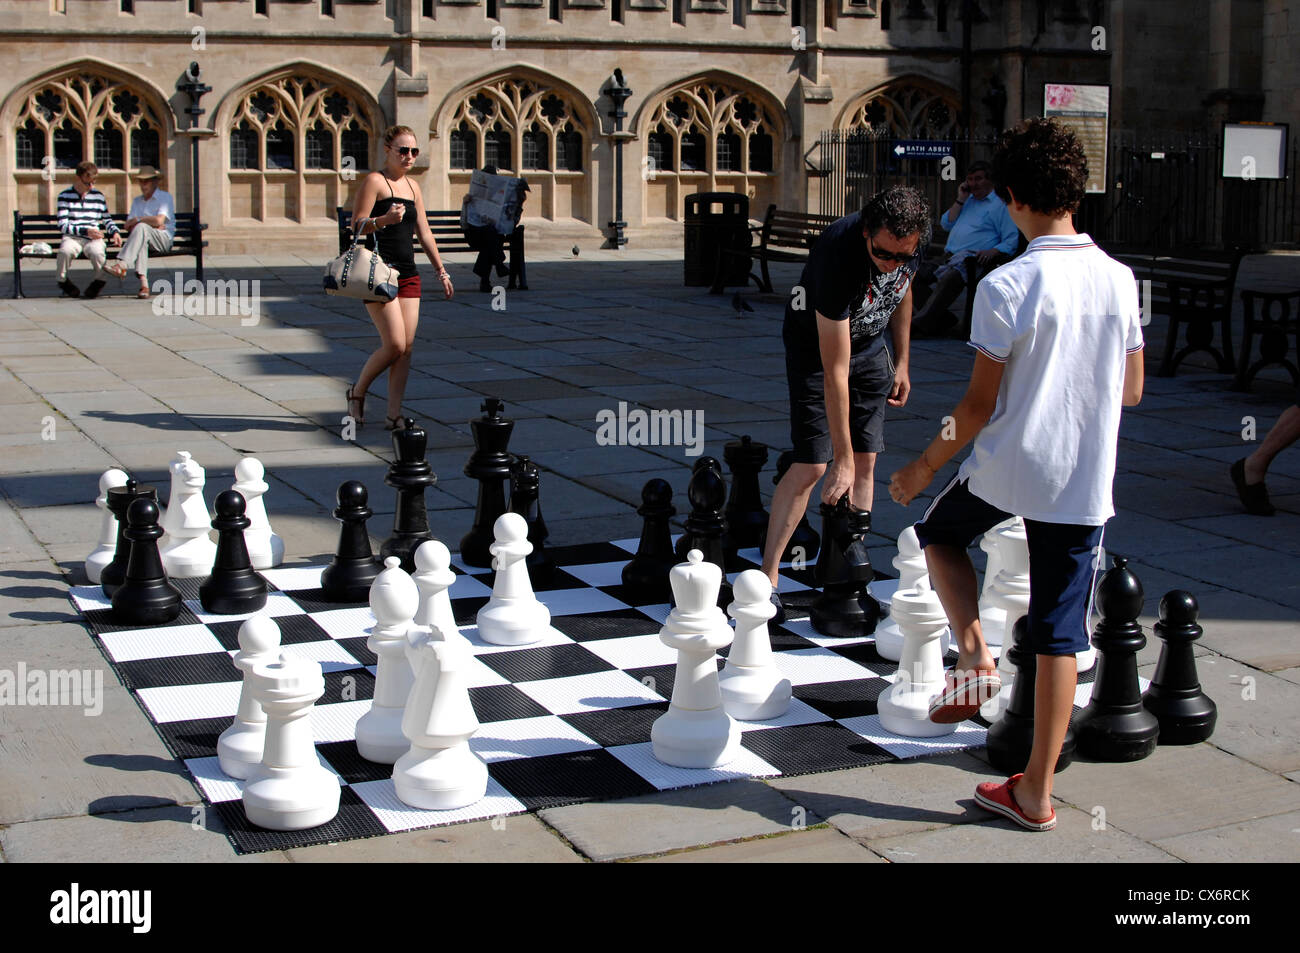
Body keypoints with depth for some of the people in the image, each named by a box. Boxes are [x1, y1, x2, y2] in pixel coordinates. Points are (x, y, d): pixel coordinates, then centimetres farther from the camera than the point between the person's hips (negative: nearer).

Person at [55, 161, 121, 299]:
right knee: (65, 251, -38)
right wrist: (86, 231, -14)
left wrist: (115, 232, 6)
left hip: (94, 239, 1)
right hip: (72, 237, -1)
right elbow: (63, 225, -4)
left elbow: (107, 219, 27)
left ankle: (97, 282, -6)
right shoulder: (65, 196, 4)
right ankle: (62, 282, -8)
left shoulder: (99, 196, 15)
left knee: (97, 252, -36)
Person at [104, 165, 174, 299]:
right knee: (142, 242, -35)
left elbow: (159, 220, -13)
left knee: (141, 228, -33)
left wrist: (137, 220, -1)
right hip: (145, 238, 4)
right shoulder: (137, 201, 23)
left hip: (164, 239, -4)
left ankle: (121, 266, -48)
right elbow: (128, 226, 11)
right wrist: (150, 223, -4)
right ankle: (144, 284, -50)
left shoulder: (165, 198, 4)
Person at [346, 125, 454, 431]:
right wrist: (384, 219, -29)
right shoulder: (374, 181, -5)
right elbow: (357, 225, -11)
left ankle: (394, 415, 4)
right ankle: (357, 393, 11)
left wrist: (441, 271, 21)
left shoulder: (412, 186, 17)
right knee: (394, 345, -12)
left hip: (408, 273, 7)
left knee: (407, 347, 0)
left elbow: (424, 233, 22)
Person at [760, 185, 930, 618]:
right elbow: (834, 371, -36)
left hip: (870, 345, 6)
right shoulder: (839, 255, -38)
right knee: (812, 465, -13)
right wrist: (842, 458, -33)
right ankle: (767, 578, -5)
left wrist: (902, 362, 7)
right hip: (815, 344, -6)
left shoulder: (912, 242, -21)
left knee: (866, 460, 1)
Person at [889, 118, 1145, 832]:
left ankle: (975, 659, 10)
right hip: (1085, 485, 4)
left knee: (940, 531, 28)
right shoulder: (1120, 279, 2)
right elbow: (1132, 392, 10)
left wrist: (925, 467, 2)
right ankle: (1036, 793, 15)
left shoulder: (1005, 287, -14)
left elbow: (980, 405, -12)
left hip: (1007, 471, -4)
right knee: (1059, 639, 9)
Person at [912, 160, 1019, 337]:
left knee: (950, 278, -37)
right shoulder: (967, 200, 27)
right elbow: (946, 224, 19)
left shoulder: (1001, 205, 5)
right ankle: (942, 320, -13)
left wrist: (992, 252, -22)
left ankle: (920, 324, -40)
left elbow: (1011, 240, -4)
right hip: (948, 258, 8)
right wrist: (960, 201, 10)